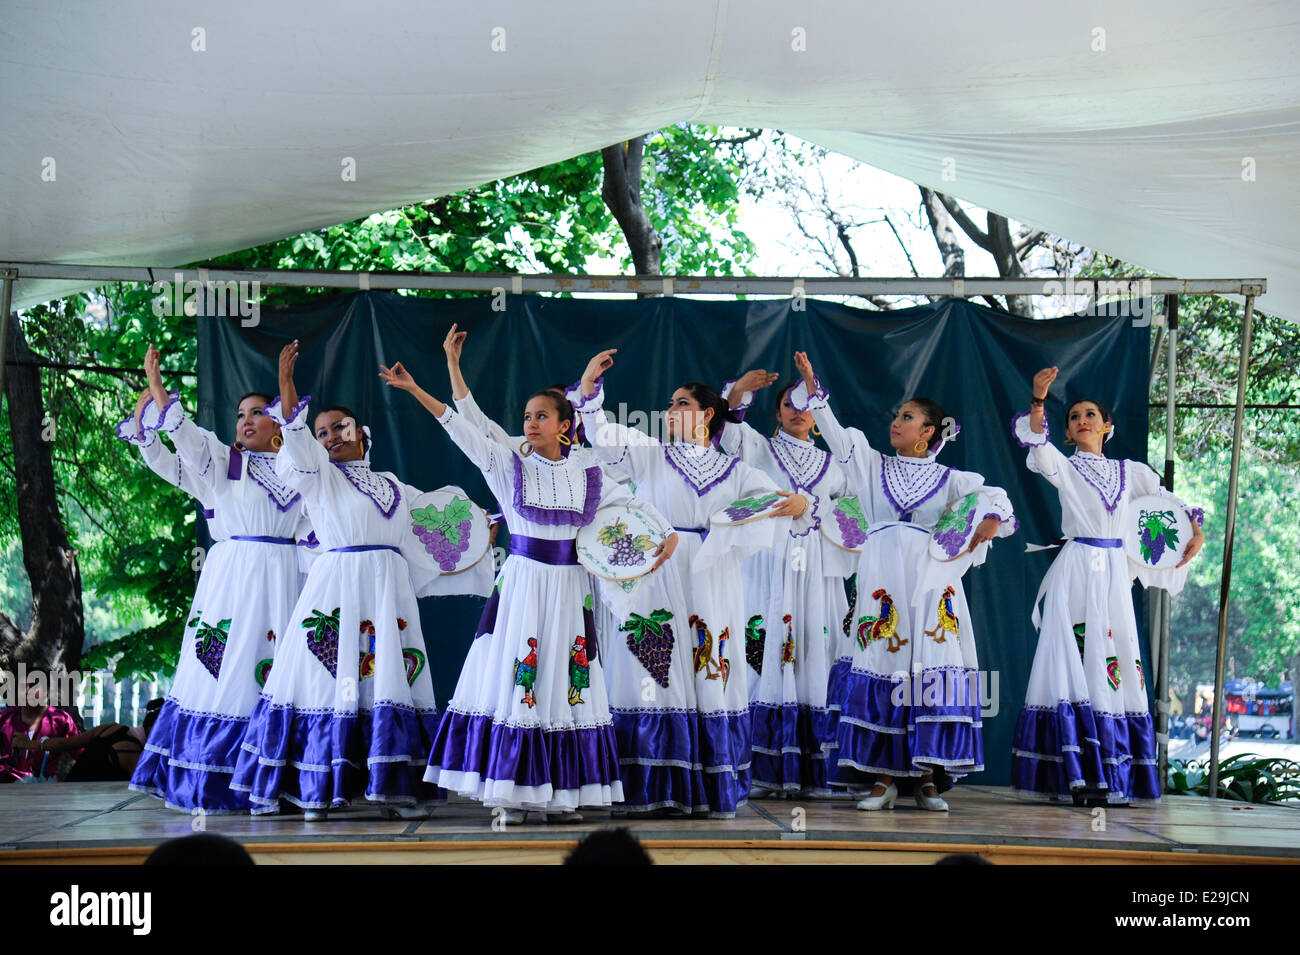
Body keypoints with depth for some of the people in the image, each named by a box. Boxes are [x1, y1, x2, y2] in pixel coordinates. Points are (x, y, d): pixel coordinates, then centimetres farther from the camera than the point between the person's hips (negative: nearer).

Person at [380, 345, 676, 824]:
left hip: (568, 589, 2)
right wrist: (415, 391, -11)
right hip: (521, 583, -2)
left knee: (567, 685, 3)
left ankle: (560, 795, 10)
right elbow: (464, 428, -5)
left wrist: (667, 534, -1)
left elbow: (630, 502, 13)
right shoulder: (509, 466, 0)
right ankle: (510, 794, 1)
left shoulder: (586, 473, 4)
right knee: (515, 680, -4)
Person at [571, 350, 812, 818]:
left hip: (710, 585, 1)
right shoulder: (649, 455, 10)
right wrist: (588, 388, -15)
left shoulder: (735, 471, 12)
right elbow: (604, 435, -2)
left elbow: (778, 501, 6)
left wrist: (800, 504, -16)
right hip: (655, 582, -1)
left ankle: (714, 788, 6)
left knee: (711, 678, 0)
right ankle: (651, 787, 0)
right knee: (656, 674, -5)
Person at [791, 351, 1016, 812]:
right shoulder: (874, 466, 16)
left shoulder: (949, 478, 13)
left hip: (931, 580, -1)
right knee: (881, 669, -5)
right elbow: (837, 434, 7)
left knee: (931, 673, -6)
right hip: (882, 579, 1)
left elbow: (992, 495, 6)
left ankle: (927, 778, -1)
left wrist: (992, 518, -16)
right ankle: (884, 778, -2)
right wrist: (812, 389, -2)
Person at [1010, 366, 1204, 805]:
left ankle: (1113, 777, 1)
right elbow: (1037, 444, -12)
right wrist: (1038, 400, -27)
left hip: (1115, 576, 3)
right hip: (1076, 574, -3)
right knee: (1075, 667, -10)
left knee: (1117, 667, -1)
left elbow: (1168, 499, 23)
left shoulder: (1130, 471, 17)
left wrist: (1195, 530, 5)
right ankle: (1073, 775, -12)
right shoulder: (1064, 467, 7)